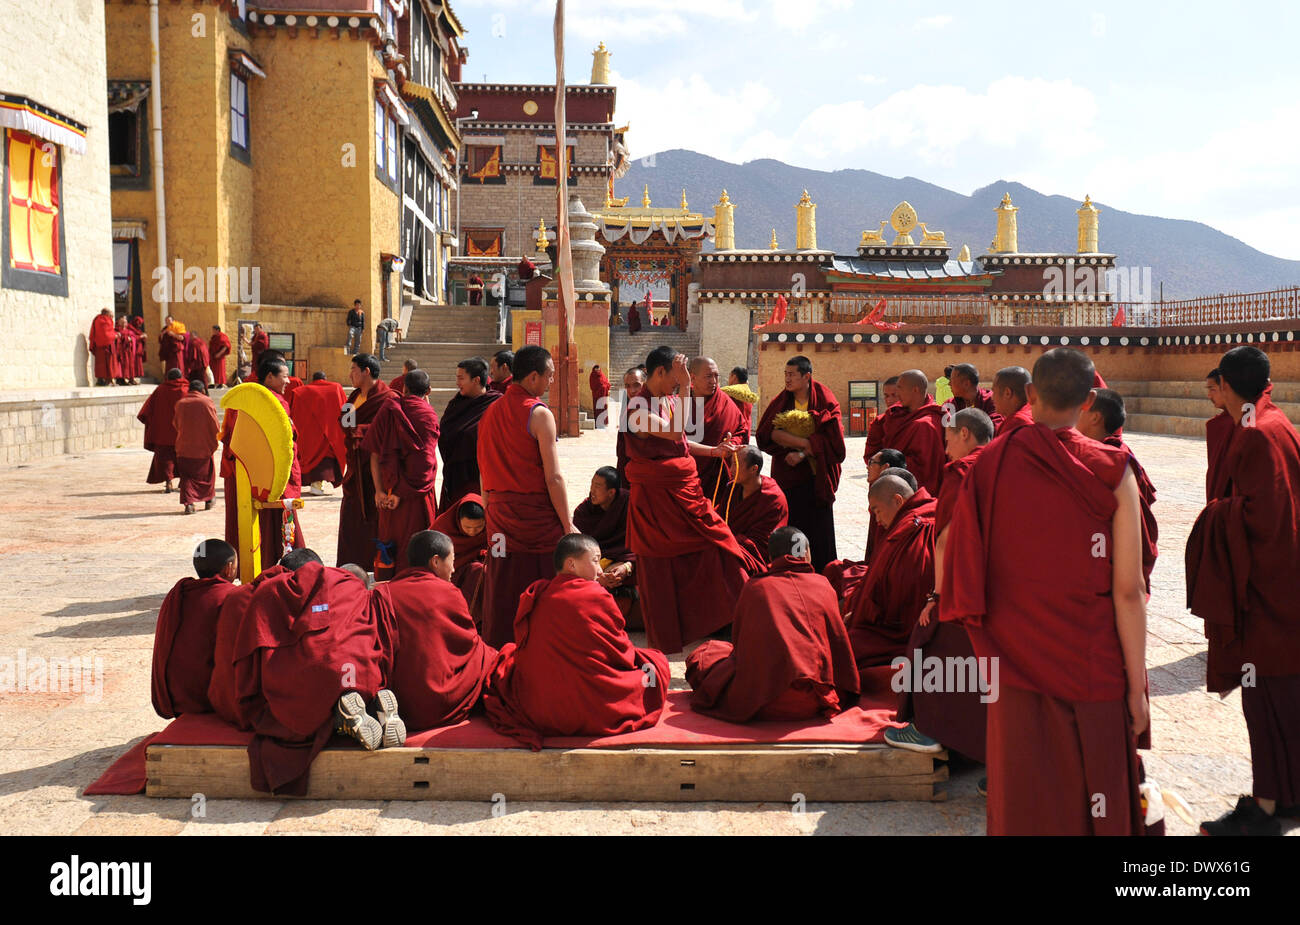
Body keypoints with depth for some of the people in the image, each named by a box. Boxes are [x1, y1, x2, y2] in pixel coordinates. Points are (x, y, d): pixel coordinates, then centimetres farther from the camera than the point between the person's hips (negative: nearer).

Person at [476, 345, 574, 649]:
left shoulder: (490, 413, 10)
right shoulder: (539, 414, -11)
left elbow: (484, 476, 14)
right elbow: (553, 478, -14)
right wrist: (568, 525, -9)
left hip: (500, 517, 6)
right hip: (537, 514, -6)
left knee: (502, 595, 12)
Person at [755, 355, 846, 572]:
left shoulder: (825, 401, -4)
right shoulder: (781, 401, 5)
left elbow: (832, 440, -9)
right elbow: (767, 433, -7)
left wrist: (803, 454, -18)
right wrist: (806, 442, -17)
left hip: (816, 477, -2)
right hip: (787, 476, 2)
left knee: (818, 531, -1)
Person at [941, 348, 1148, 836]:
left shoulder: (989, 465, -6)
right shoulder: (1112, 471, -11)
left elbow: (949, 555, -2)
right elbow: (1128, 590, -12)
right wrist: (1137, 685, -3)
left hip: (1015, 663, 2)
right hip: (1092, 667, -1)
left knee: (1023, 798, 14)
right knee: (1095, 795, 13)